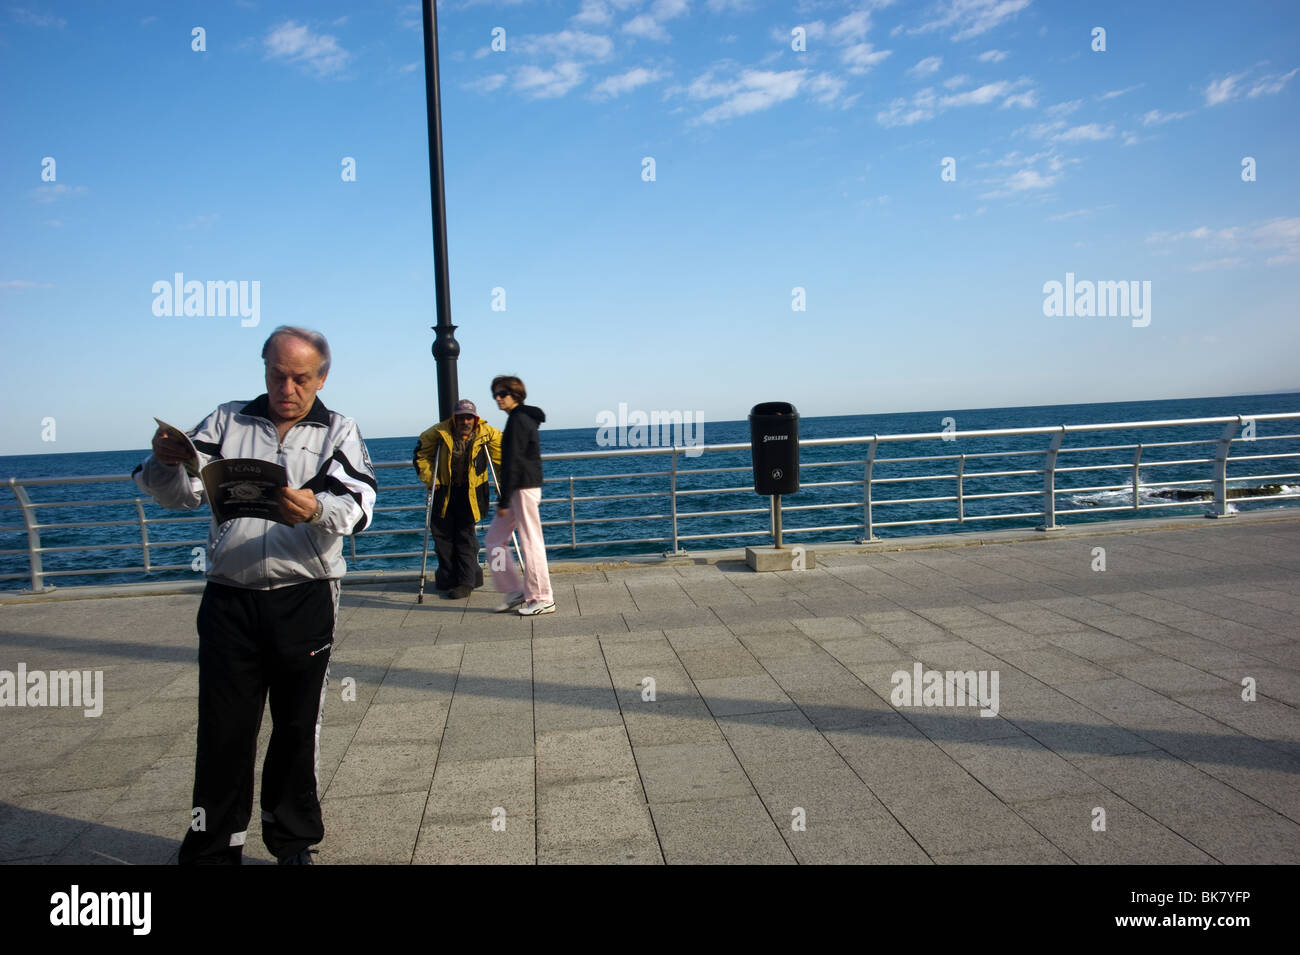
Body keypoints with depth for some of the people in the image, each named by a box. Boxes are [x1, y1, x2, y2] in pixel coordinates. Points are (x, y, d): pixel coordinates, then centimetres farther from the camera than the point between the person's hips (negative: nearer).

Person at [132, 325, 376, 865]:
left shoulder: (338, 432, 5)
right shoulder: (227, 422, 11)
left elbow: (358, 505, -11)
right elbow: (181, 495, 4)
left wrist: (317, 510, -32)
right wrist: (167, 463, -18)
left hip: (305, 602, -1)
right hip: (229, 599, 1)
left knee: (299, 727, 10)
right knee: (223, 728, 4)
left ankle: (293, 842, 26)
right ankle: (212, 847, 21)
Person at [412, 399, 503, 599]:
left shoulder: (487, 433, -9)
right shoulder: (439, 433, -9)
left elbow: (501, 457, 4)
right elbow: (421, 454, 4)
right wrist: (429, 478, -6)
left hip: (471, 493, -2)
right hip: (444, 491, 2)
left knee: (467, 537, -3)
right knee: (442, 533, 8)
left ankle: (466, 583, 2)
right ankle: (448, 579, 23)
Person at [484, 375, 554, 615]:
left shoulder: (518, 421, -14)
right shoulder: (524, 418, 16)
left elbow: (513, 462, -18)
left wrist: (503, 501, -18)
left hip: (523, 488, -10)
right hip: (521, 488, 10)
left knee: (531, 542, -4)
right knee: (495, 539, 12)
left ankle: (543, 599, 4)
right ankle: (515, 591, 16)